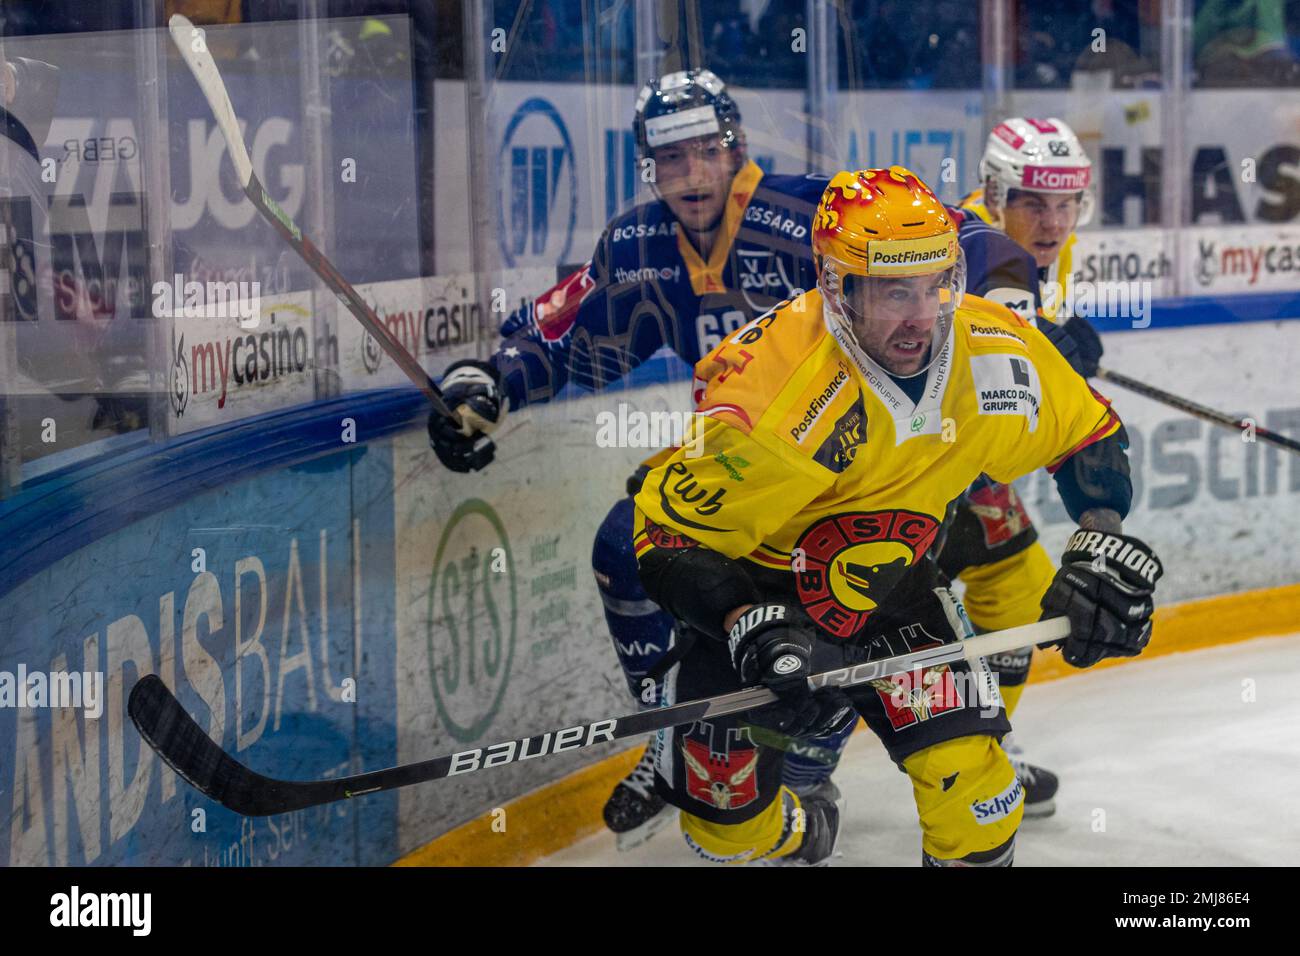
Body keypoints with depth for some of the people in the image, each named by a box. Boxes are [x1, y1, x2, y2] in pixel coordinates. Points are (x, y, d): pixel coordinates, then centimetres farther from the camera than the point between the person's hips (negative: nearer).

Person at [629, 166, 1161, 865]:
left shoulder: (994, 350, -18)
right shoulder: (773, 396, -34)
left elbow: (1088, 436, 1)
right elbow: (670, 539, -28)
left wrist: (1105, 549, -12)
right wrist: (754, 631, -40)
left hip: (887, 577, 4)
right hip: (758, 588, -3)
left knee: (965, 765, -14)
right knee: (730, 820, -2)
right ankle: (800, 834, 34)